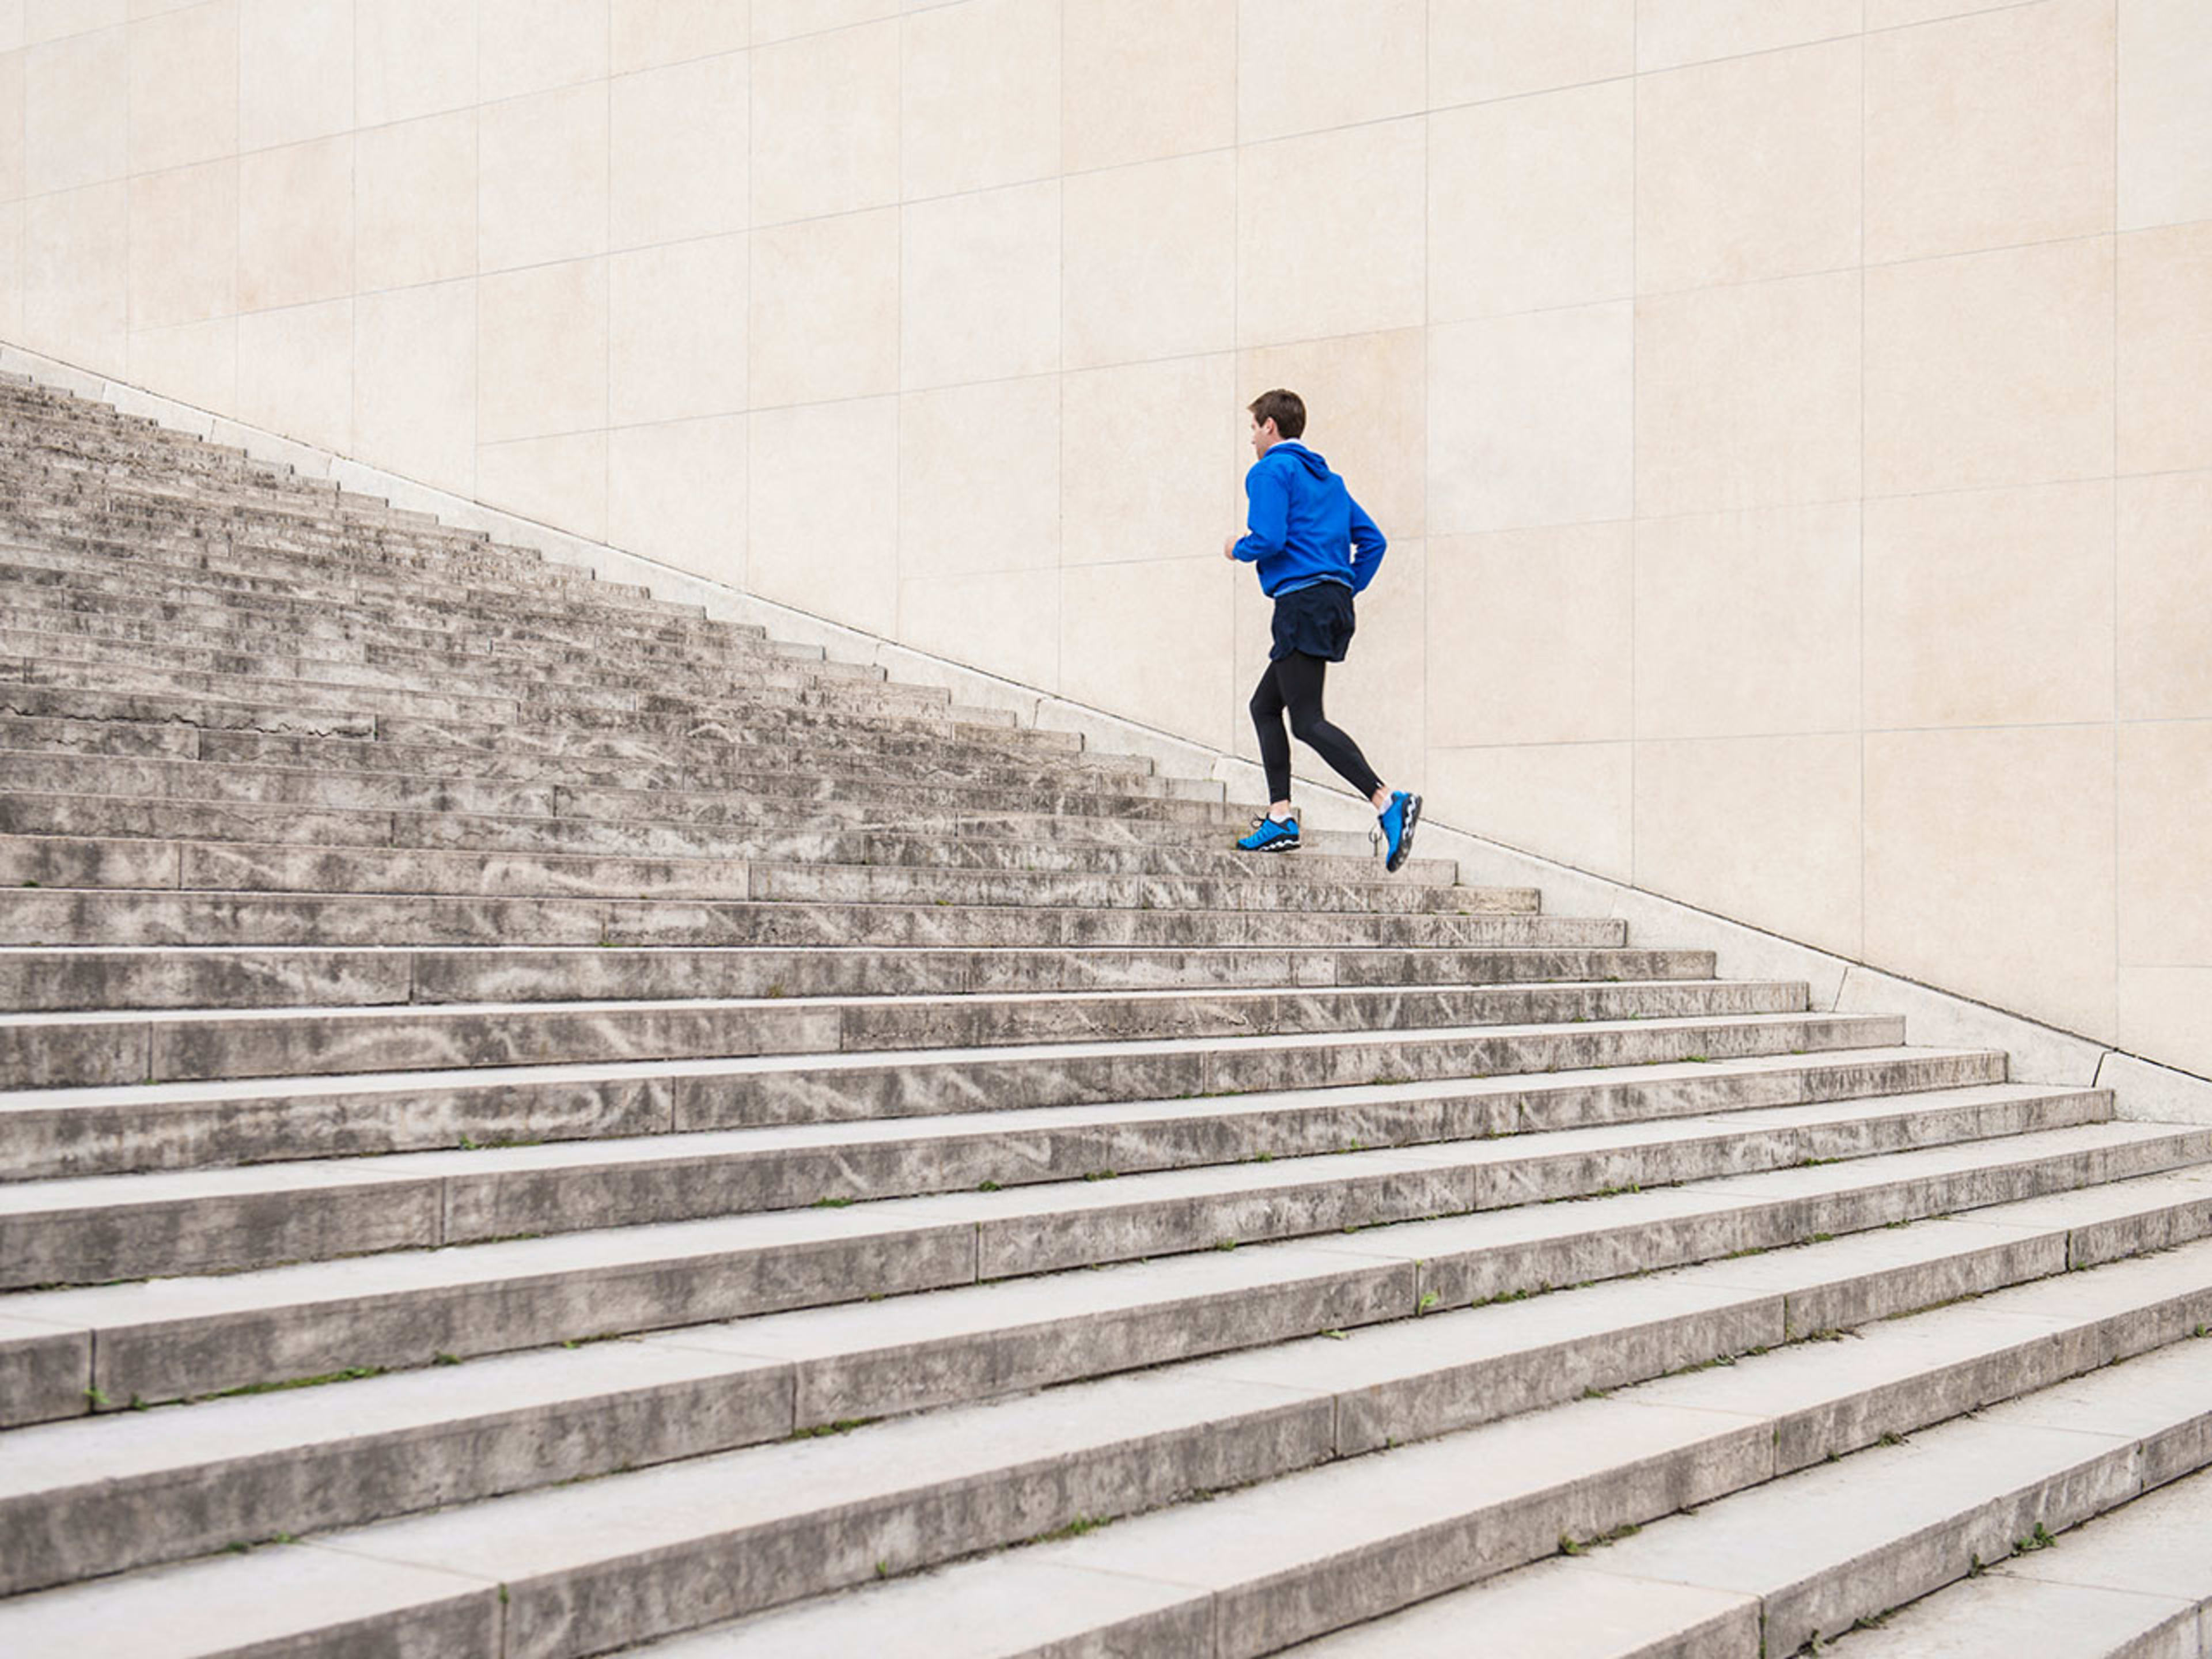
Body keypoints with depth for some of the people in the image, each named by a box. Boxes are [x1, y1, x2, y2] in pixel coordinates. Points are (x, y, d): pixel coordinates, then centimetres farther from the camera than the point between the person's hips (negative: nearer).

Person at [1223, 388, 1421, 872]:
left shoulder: (1270, 472, -4)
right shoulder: (1327, 478, 23)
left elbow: (1268, 539, -17)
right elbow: (1373, 540, 19)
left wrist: (1237, 549, 2)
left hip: (1302, 601, -9)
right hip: (1335, 605, 9)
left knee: (1307, 721, -14)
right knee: (1264, 706, 17)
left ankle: (1387, 801, -29)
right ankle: (1280, 818, 12)